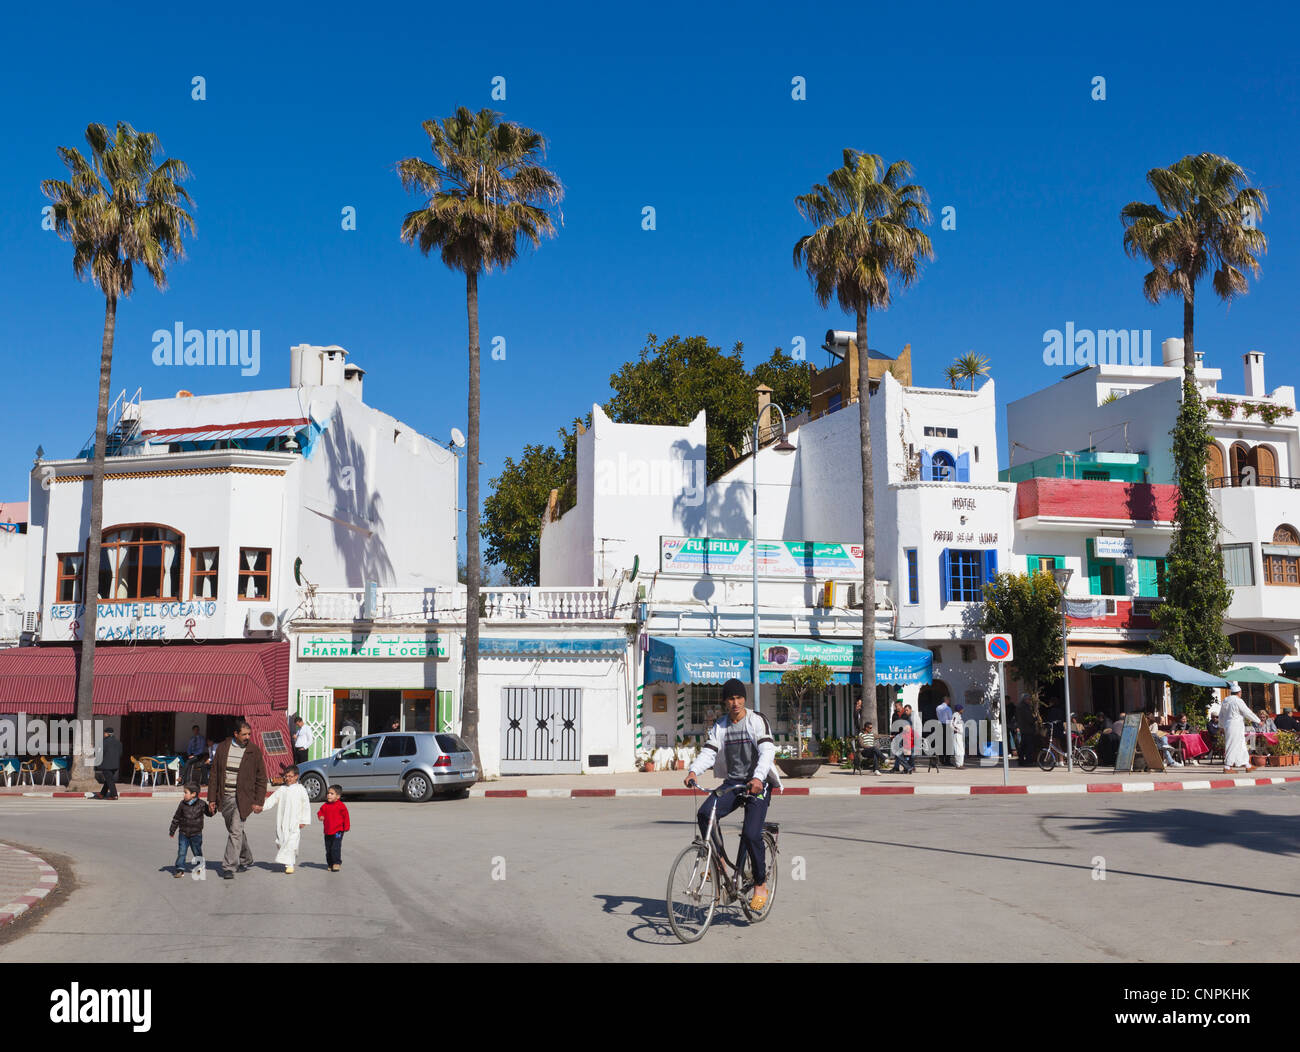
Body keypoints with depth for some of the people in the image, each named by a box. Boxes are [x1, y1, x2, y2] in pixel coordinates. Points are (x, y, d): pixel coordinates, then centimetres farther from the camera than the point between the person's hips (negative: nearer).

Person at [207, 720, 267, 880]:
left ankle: (229, 867, -9)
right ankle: (246, 859, 35)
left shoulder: (254, 751, -2)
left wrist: (258, 802, -5)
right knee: (235, 830, 16)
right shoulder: (222, 748, 4)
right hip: (225, 798, 4)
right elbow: (214, 775, 8)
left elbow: (261, 778, 1)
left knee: (236, 831, -12)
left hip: (243, 799, -4)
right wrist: (212, 799, 4)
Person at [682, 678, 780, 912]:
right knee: (705, 813, -22)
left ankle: (760, 885, 1)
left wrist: (758, 778, -35)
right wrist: (693, 771, -21)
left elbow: (767, 751, -18)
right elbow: (708, 753, 0)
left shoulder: (757, 721, -6)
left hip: (758, 784, -4)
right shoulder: (719, 727, 9)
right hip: (732, 782, 4)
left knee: (751, 834, -18)